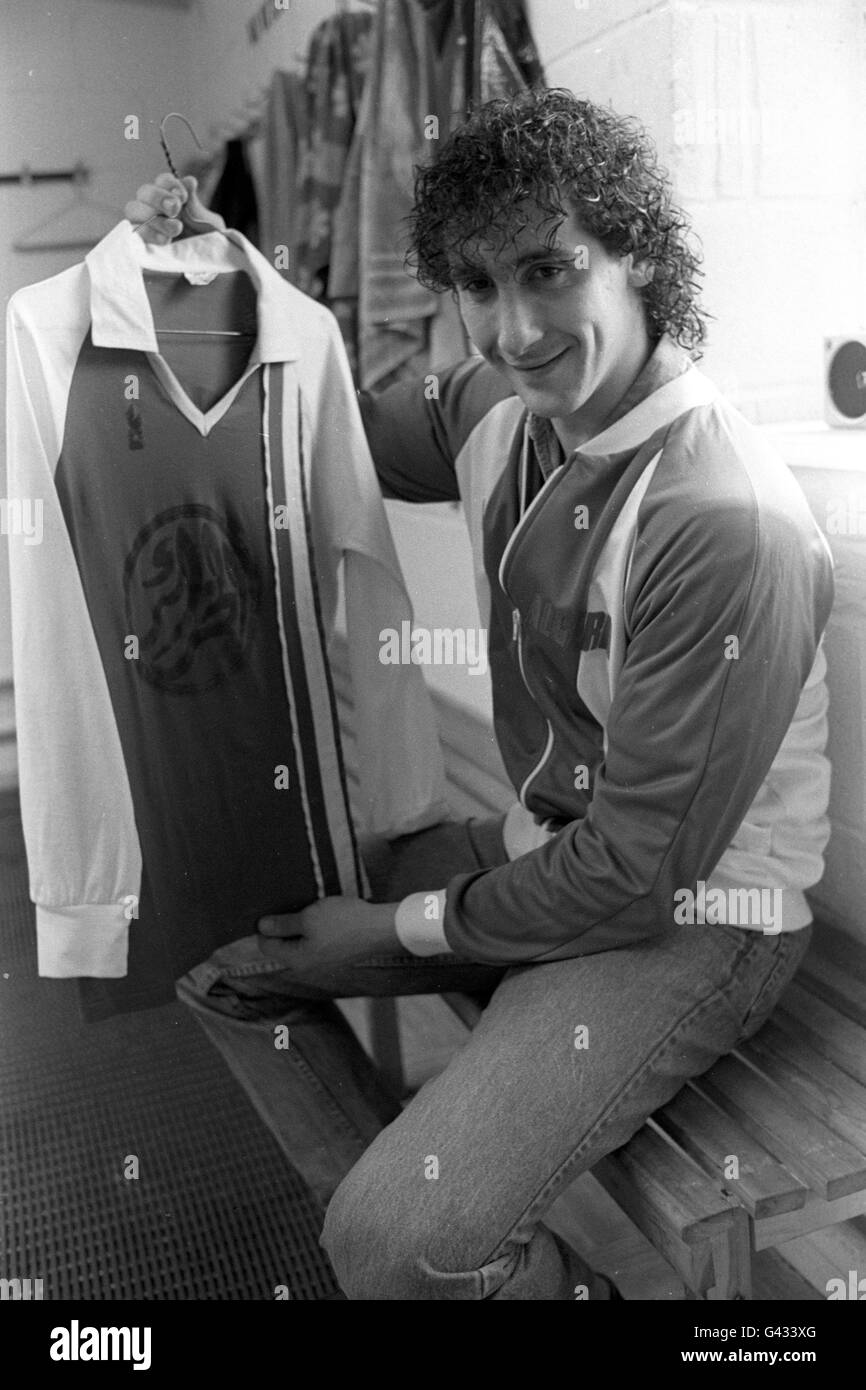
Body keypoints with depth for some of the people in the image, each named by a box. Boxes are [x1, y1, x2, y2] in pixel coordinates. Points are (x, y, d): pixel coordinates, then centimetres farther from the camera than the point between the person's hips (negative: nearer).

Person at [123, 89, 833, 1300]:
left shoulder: (725, 522, -29)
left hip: (689, 916, -8)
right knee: (222, 954, 10)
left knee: (395, 1243, -23)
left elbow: (645, 865, -23)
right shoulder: (501, 408, -5)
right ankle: (452, 1241, 17)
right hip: (543, 844, 8)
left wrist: (409, 929, -12)